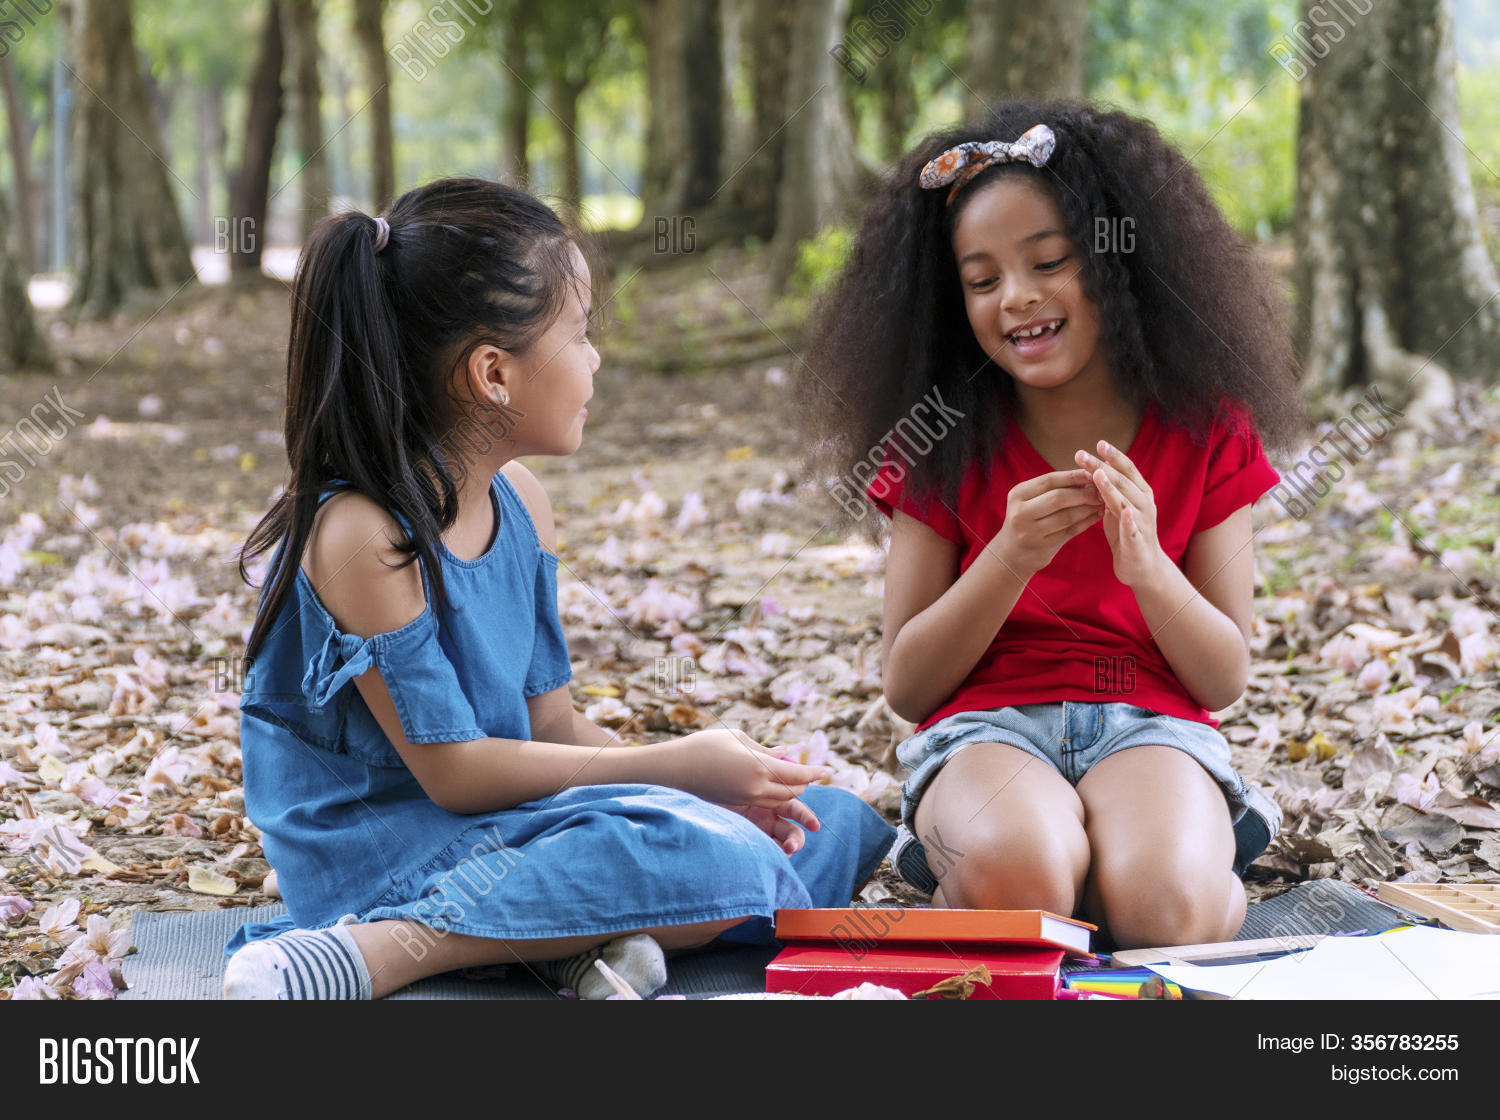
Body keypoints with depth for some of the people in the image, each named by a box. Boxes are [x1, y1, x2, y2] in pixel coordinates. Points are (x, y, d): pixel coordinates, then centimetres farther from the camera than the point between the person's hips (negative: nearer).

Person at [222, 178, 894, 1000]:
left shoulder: (521, 503, 7)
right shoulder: (364, 533, -20)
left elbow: (552, 726, 9)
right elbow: (452, 769, -19)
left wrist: (719, 785, -7)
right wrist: (676, 766, -16)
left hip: (502, 816, 9)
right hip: (385, 851, -9)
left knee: (833, 823, 8)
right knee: (719, 863, -28)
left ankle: (592, 936, -17)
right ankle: (378, 952, -28)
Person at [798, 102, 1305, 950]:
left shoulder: (1206, 431, 4)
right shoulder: (946, 447, 4)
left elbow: (1226, 679, 3)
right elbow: (906, 686, 0)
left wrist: (1146, 568, -17)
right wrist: (1010, 559, -16)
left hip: (1152, 724, 0)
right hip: (987, 728, 0)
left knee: (1162, 906, -34)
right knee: (1017, 879, -36)